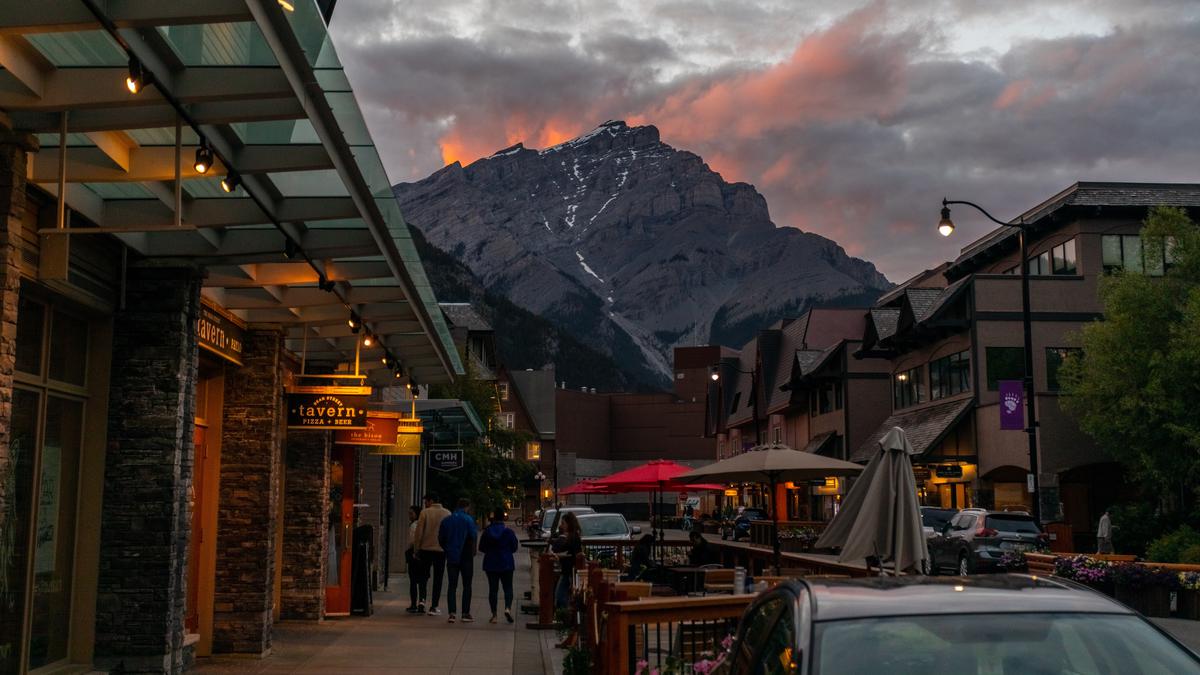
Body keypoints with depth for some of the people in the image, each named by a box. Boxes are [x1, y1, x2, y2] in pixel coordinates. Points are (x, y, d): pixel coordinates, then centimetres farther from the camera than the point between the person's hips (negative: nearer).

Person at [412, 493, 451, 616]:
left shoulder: (425, 512, -4)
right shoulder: (447, 514, 2)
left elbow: (419, 532, -5)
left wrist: (417, 547, 4)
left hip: (426, 549, -1)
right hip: (441, 550, 1)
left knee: (424, 576, 16)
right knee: (438, 579, 6)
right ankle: (433, 607, 3)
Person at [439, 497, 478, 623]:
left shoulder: (446, 520, 6)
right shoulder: (468, 519, -9)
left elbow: (441, 539, 7)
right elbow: (473, 536, -15)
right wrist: (472, 551, 1)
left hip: (451, 557, 3)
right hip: (466, 557, -3)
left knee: (452, 585, 6)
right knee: (467, 585, 6)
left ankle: (452, 613, -4)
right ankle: (466, 613, 6)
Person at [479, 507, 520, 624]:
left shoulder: (487, 531, -3)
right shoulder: (508, 532, -7)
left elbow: (481, 548, 2)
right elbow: (514, 548, -1)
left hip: (490, 564, 1)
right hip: (506, 564, -1)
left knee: (493, 589, 6)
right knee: (508, 587, 8)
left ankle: (494, 615, 5)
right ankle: (508, 608, -16)